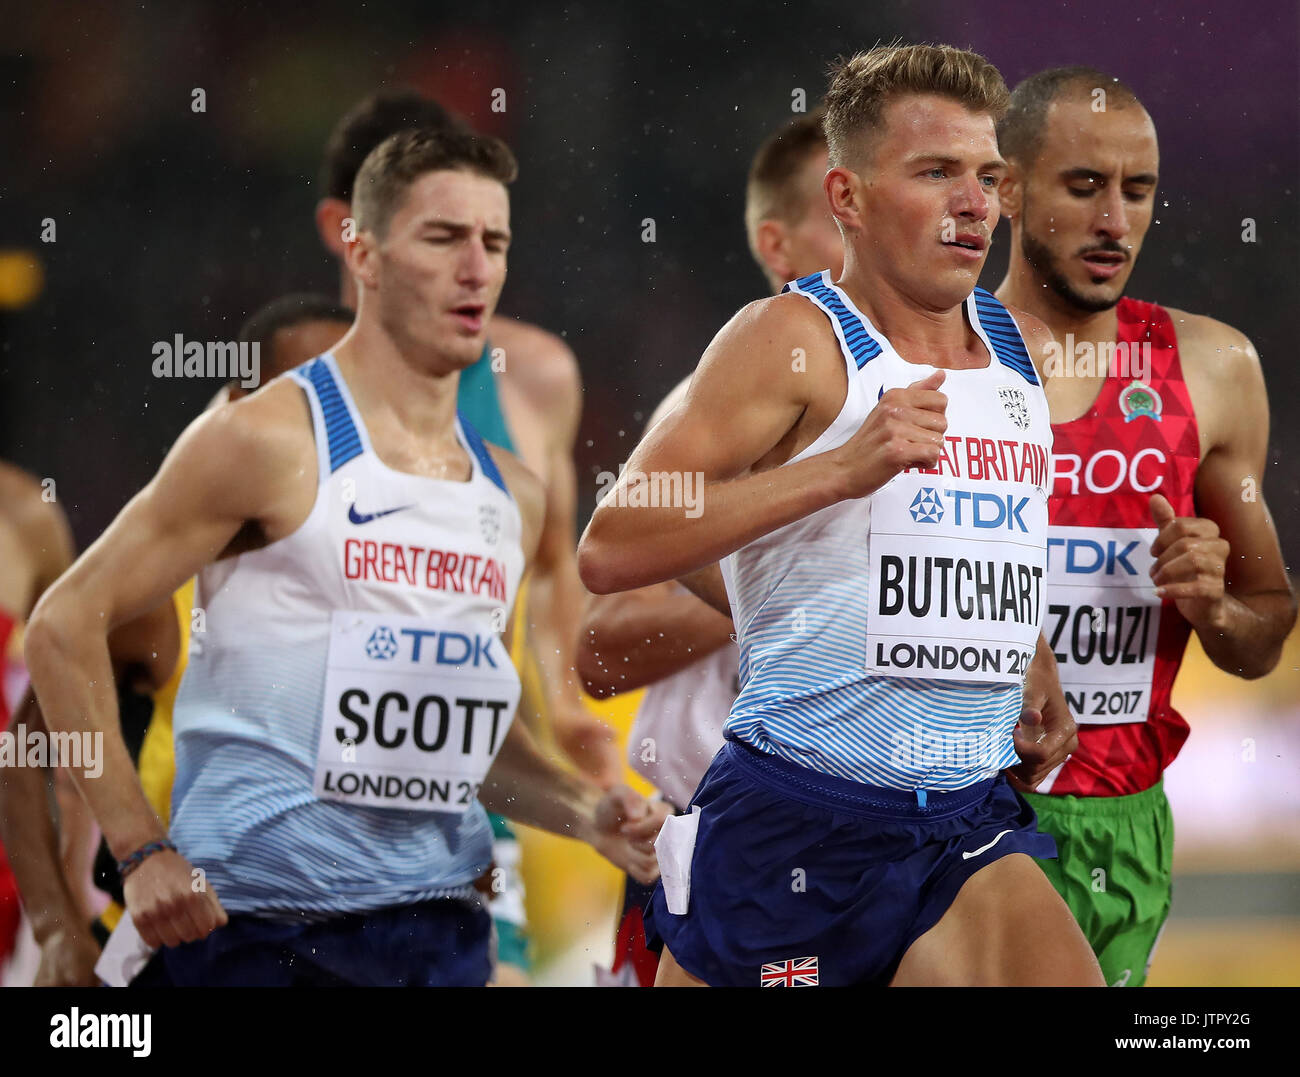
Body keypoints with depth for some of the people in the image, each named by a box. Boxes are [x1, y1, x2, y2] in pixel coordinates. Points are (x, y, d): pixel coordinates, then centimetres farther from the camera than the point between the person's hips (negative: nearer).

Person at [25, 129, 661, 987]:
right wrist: (142, 850, -13)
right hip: (260, 922, -6)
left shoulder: (512, 496, 14)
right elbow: (65, 625, -8)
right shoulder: (268, 442, -7)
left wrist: (584, 812, 6)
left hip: (440, 926, 6)